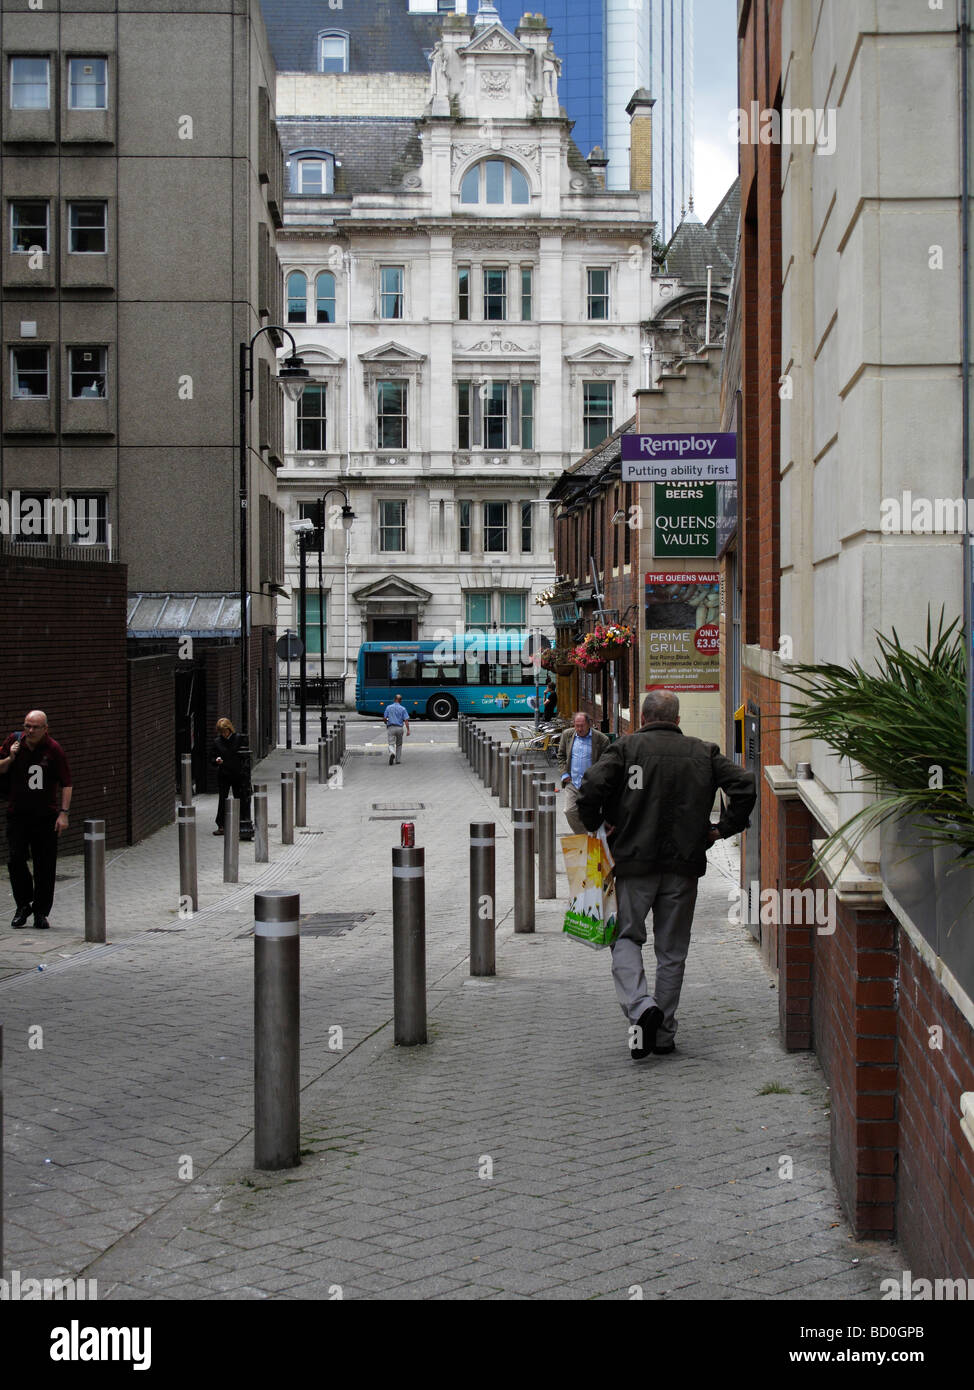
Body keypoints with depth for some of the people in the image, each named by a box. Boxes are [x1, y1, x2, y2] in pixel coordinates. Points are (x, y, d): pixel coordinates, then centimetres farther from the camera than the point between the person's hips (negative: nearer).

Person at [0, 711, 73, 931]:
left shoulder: (54, 749, -5)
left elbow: (66, 783, -2)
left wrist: (64, 813, -9)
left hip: (46, 815, -2)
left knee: (45, 866, 1)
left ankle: (41, 912, 11)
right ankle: (23, 905, 12)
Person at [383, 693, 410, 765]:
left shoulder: (388, 707, 0)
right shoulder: (402, 708, -1)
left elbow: (384, 718, 1)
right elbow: (406, 720, -7)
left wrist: (386, 723, 23)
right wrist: (408, 730, -7)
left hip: (391, 727, -1)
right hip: (400, 728, 1)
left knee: (391, 744, -3)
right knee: (399, 744, 17)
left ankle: (392, 753, -34)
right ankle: (398, 760, 20)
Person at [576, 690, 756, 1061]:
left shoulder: (626, 748, -2)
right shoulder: (704, 753, 6)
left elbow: (591, 787, -15)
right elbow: (745, 786, -1)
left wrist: (596, 825, 1)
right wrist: (723, 829, 7)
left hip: (635, 862, -2)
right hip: (684, 864, 2)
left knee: (626, 937, 11)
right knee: (672, 950, 11)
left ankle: (640, 1006, -14)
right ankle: (664, 1034, 14)